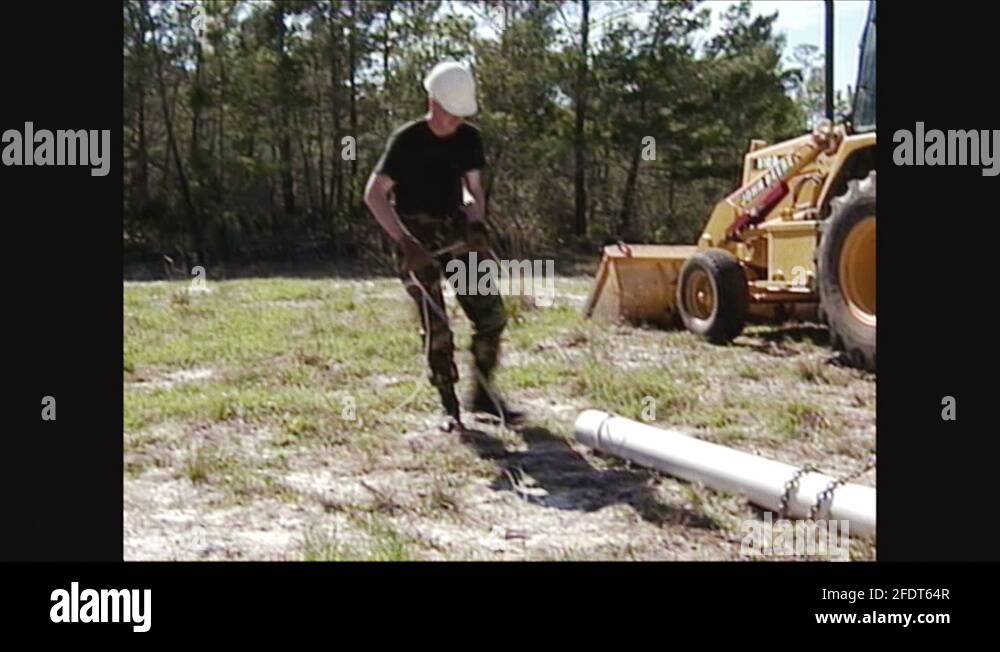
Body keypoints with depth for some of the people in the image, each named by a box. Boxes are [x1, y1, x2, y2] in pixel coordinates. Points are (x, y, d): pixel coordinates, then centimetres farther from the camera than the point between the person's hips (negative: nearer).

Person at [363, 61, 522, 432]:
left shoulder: (468, 139, 4)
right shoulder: (406, 140, -12)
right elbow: (374, 194, -15)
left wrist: (475, 222, -5)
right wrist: (405, 241, -23)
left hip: (455, 229, 5)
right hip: (418, 238, -5)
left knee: (492, 315, -1)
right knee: (436, 327, -6)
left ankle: (484, 395, 13)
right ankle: (449, 407, 7)